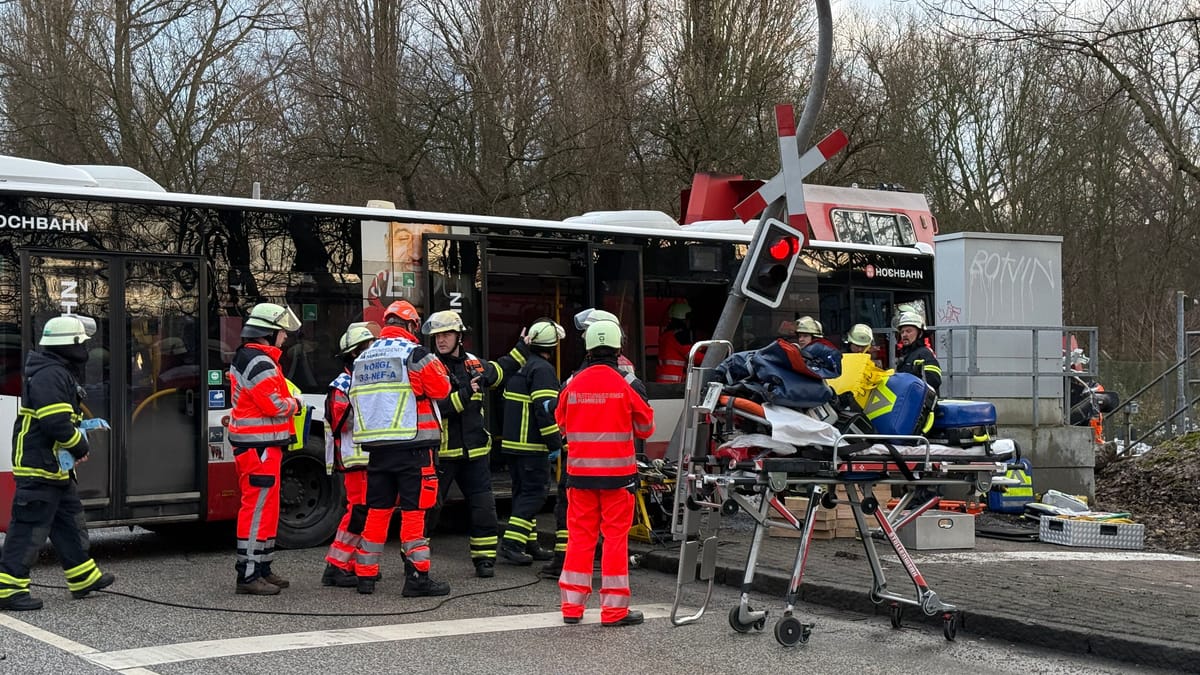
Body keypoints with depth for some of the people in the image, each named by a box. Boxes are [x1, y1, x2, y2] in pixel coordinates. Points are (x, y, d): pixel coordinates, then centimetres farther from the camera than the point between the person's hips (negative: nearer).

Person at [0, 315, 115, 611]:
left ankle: (84, 578, 27)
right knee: (30, 528, -7)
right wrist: (81, 447, -11)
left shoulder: (61, 373, 16)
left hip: (57, 468, 11)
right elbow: (56, 424, -25)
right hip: (39, 468, -11)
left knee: (69, 521, 17)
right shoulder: (49, 375, -19)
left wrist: (82, 426, 7)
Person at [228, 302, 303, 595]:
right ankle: (248, 576, -8)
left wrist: (289, 401, 7)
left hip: (250, 443, 11)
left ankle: (262, 568, 24)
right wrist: (296, 404, -2)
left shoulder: (243, 358, 17)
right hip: (260, 445, -11)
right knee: (259, 507, -9)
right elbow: (275, 405, -22)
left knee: (265, 507, 16)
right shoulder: (260, 363, -17)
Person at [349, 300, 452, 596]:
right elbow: (441, 388, -4)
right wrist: (438, 367, 13)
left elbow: (356, 399, 21)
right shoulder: (414, 353, -8)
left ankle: (366, 575, 16)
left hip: (377, 446, 6)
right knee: (414, 510, -3)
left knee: (377, 509, 13)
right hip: (412, 445, -6)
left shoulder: (362, 359, 14)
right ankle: (417, 577, -4)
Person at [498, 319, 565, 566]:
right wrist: (554, 443, -17)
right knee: (533, 494, -6)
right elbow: (545, 409, -21)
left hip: (512, 442, 9)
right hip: (532, 446, -9)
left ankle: (529, 543, 18)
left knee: (523, 492, 14)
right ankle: (511, 544, -12)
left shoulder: (520, 366, 15)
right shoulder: (542, 369, -14)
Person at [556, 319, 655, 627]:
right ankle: (614, 609, 5)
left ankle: (572, 606, 15)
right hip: (617, 473, -3)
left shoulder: (573, 385, -2)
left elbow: (562, 425, 13)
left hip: (579, 471, 3)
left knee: (580, 535, 10)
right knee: (615, 537, 3)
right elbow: (645, 427, 2)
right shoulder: (625, 385, -10)